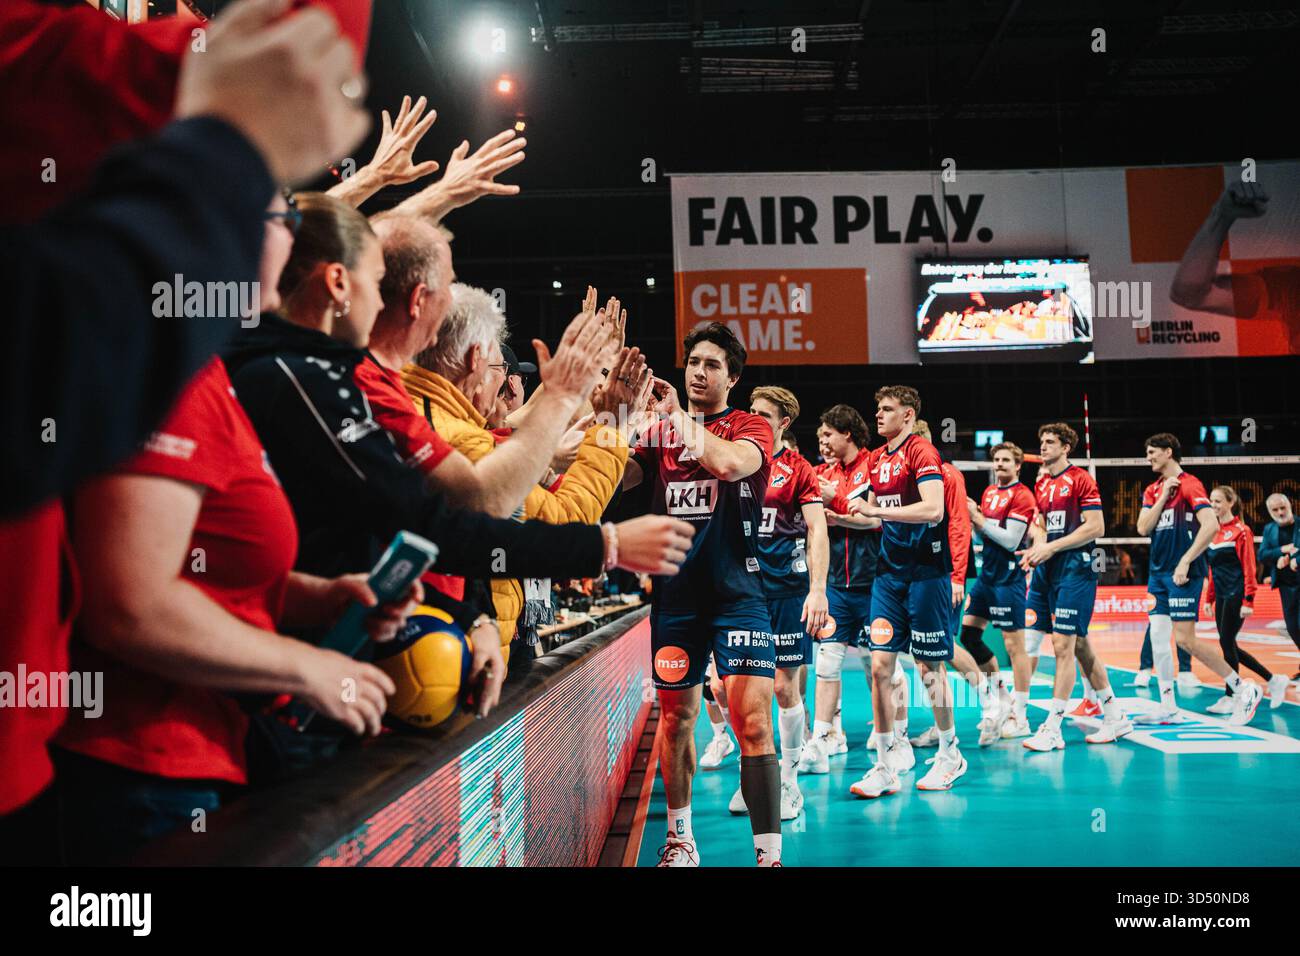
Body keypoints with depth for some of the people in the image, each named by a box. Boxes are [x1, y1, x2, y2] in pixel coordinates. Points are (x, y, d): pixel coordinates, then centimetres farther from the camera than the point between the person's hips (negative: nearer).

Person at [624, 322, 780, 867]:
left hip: (737, 593, -3)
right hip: (675, 594, 4)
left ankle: (769, 853, -8)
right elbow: (613, 478, -2)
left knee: (752, 720, -14)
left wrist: (680, 415, -16)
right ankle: (679, 838, 31)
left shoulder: (750, 428, 1)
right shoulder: (659, 433, 11)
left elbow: (731, 463, -22)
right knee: (675, 720, 13)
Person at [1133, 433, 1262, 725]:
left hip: (1183, 573, -8)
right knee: (1158, 637, 4)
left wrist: (1185, 562, -21)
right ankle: (1168, 708, 10)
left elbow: (1210, 525, -19)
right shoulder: (1152, 490, 14)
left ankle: (1243, 689, 5)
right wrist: (1164, 495, -5)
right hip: (1158, 572, 8)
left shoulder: (1189, 484, -8)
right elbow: (1143, 528, 3)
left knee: (1185, 639, -11)